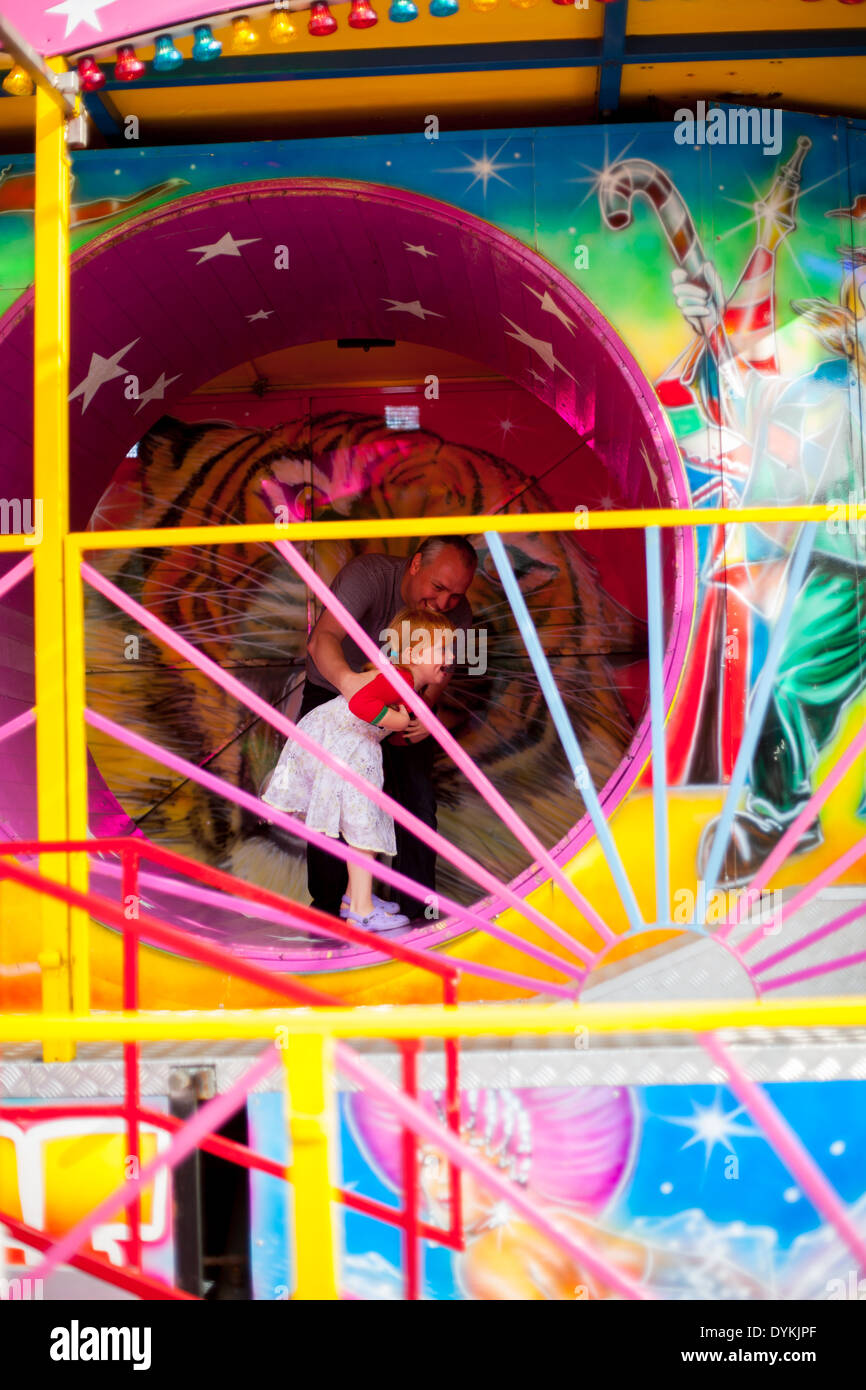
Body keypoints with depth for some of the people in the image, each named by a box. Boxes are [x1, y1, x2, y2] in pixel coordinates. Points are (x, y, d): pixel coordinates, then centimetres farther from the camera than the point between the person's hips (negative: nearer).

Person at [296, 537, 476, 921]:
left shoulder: (457, 615, -18)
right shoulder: (369, 574, -32)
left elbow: (438, 680, -16)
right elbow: (322, 638, -46)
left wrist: (422, 714, -40)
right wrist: (347, 680, -68)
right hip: (332, 693, -3)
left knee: (416, 799, -7)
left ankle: (416, 906, 5)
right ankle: (327, 905, 8)